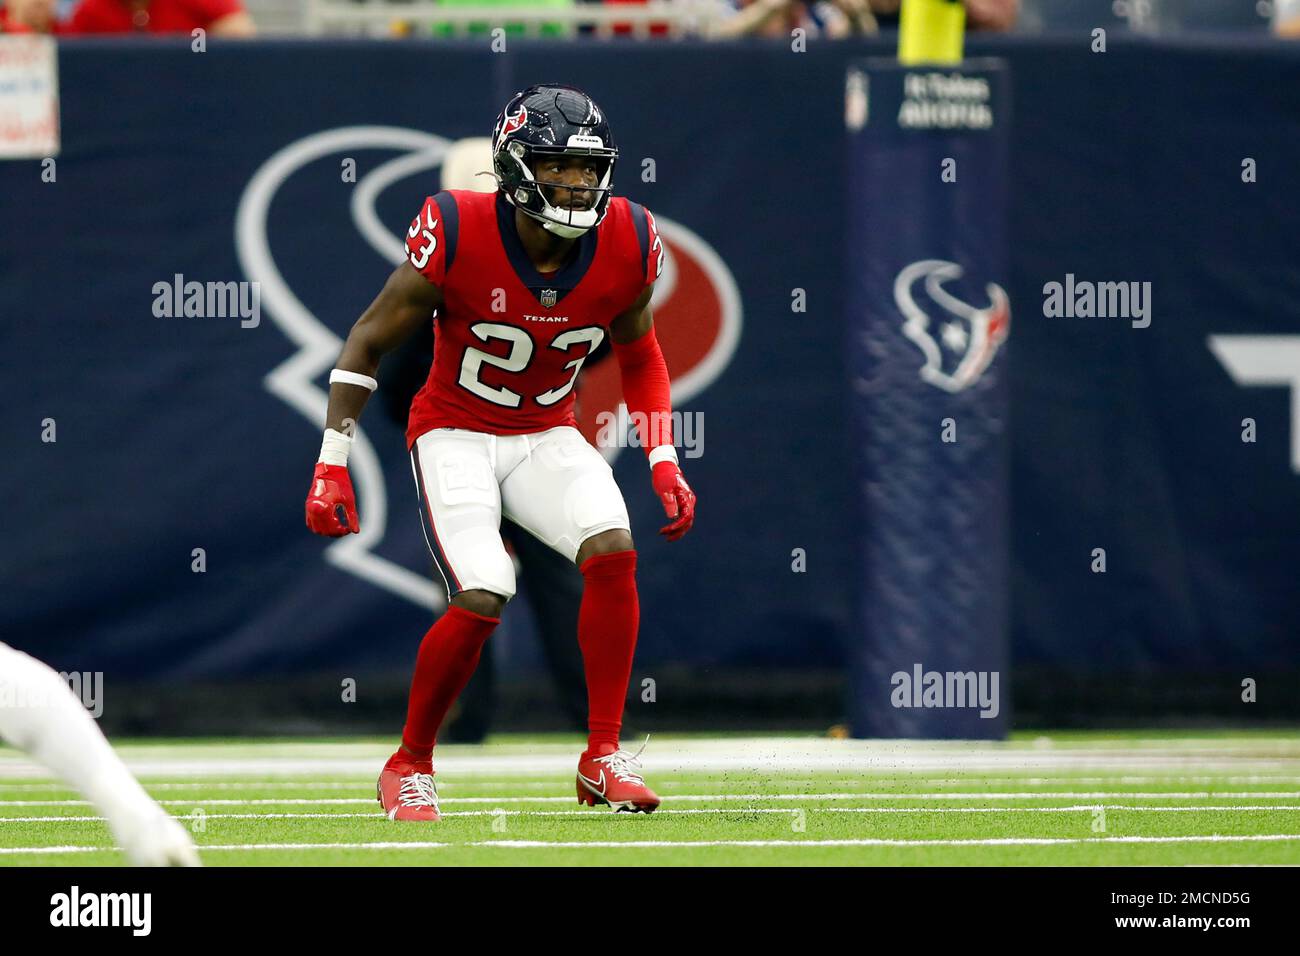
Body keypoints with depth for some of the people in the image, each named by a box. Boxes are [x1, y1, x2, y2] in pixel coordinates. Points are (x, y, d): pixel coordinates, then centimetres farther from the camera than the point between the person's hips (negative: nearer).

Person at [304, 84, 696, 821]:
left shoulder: (627, 245, -11)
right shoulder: (459, 235, -23)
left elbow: (640, 356, 9)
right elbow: (370, 341, -11)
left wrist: (664, 463, 1)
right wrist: (332, 465, -13)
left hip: (547, 435, 4)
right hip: (454, 434, -4)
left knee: (613, 551, -22)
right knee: (482, 599, -22)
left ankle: (604, 757, -11)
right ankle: (409, 766, 1)